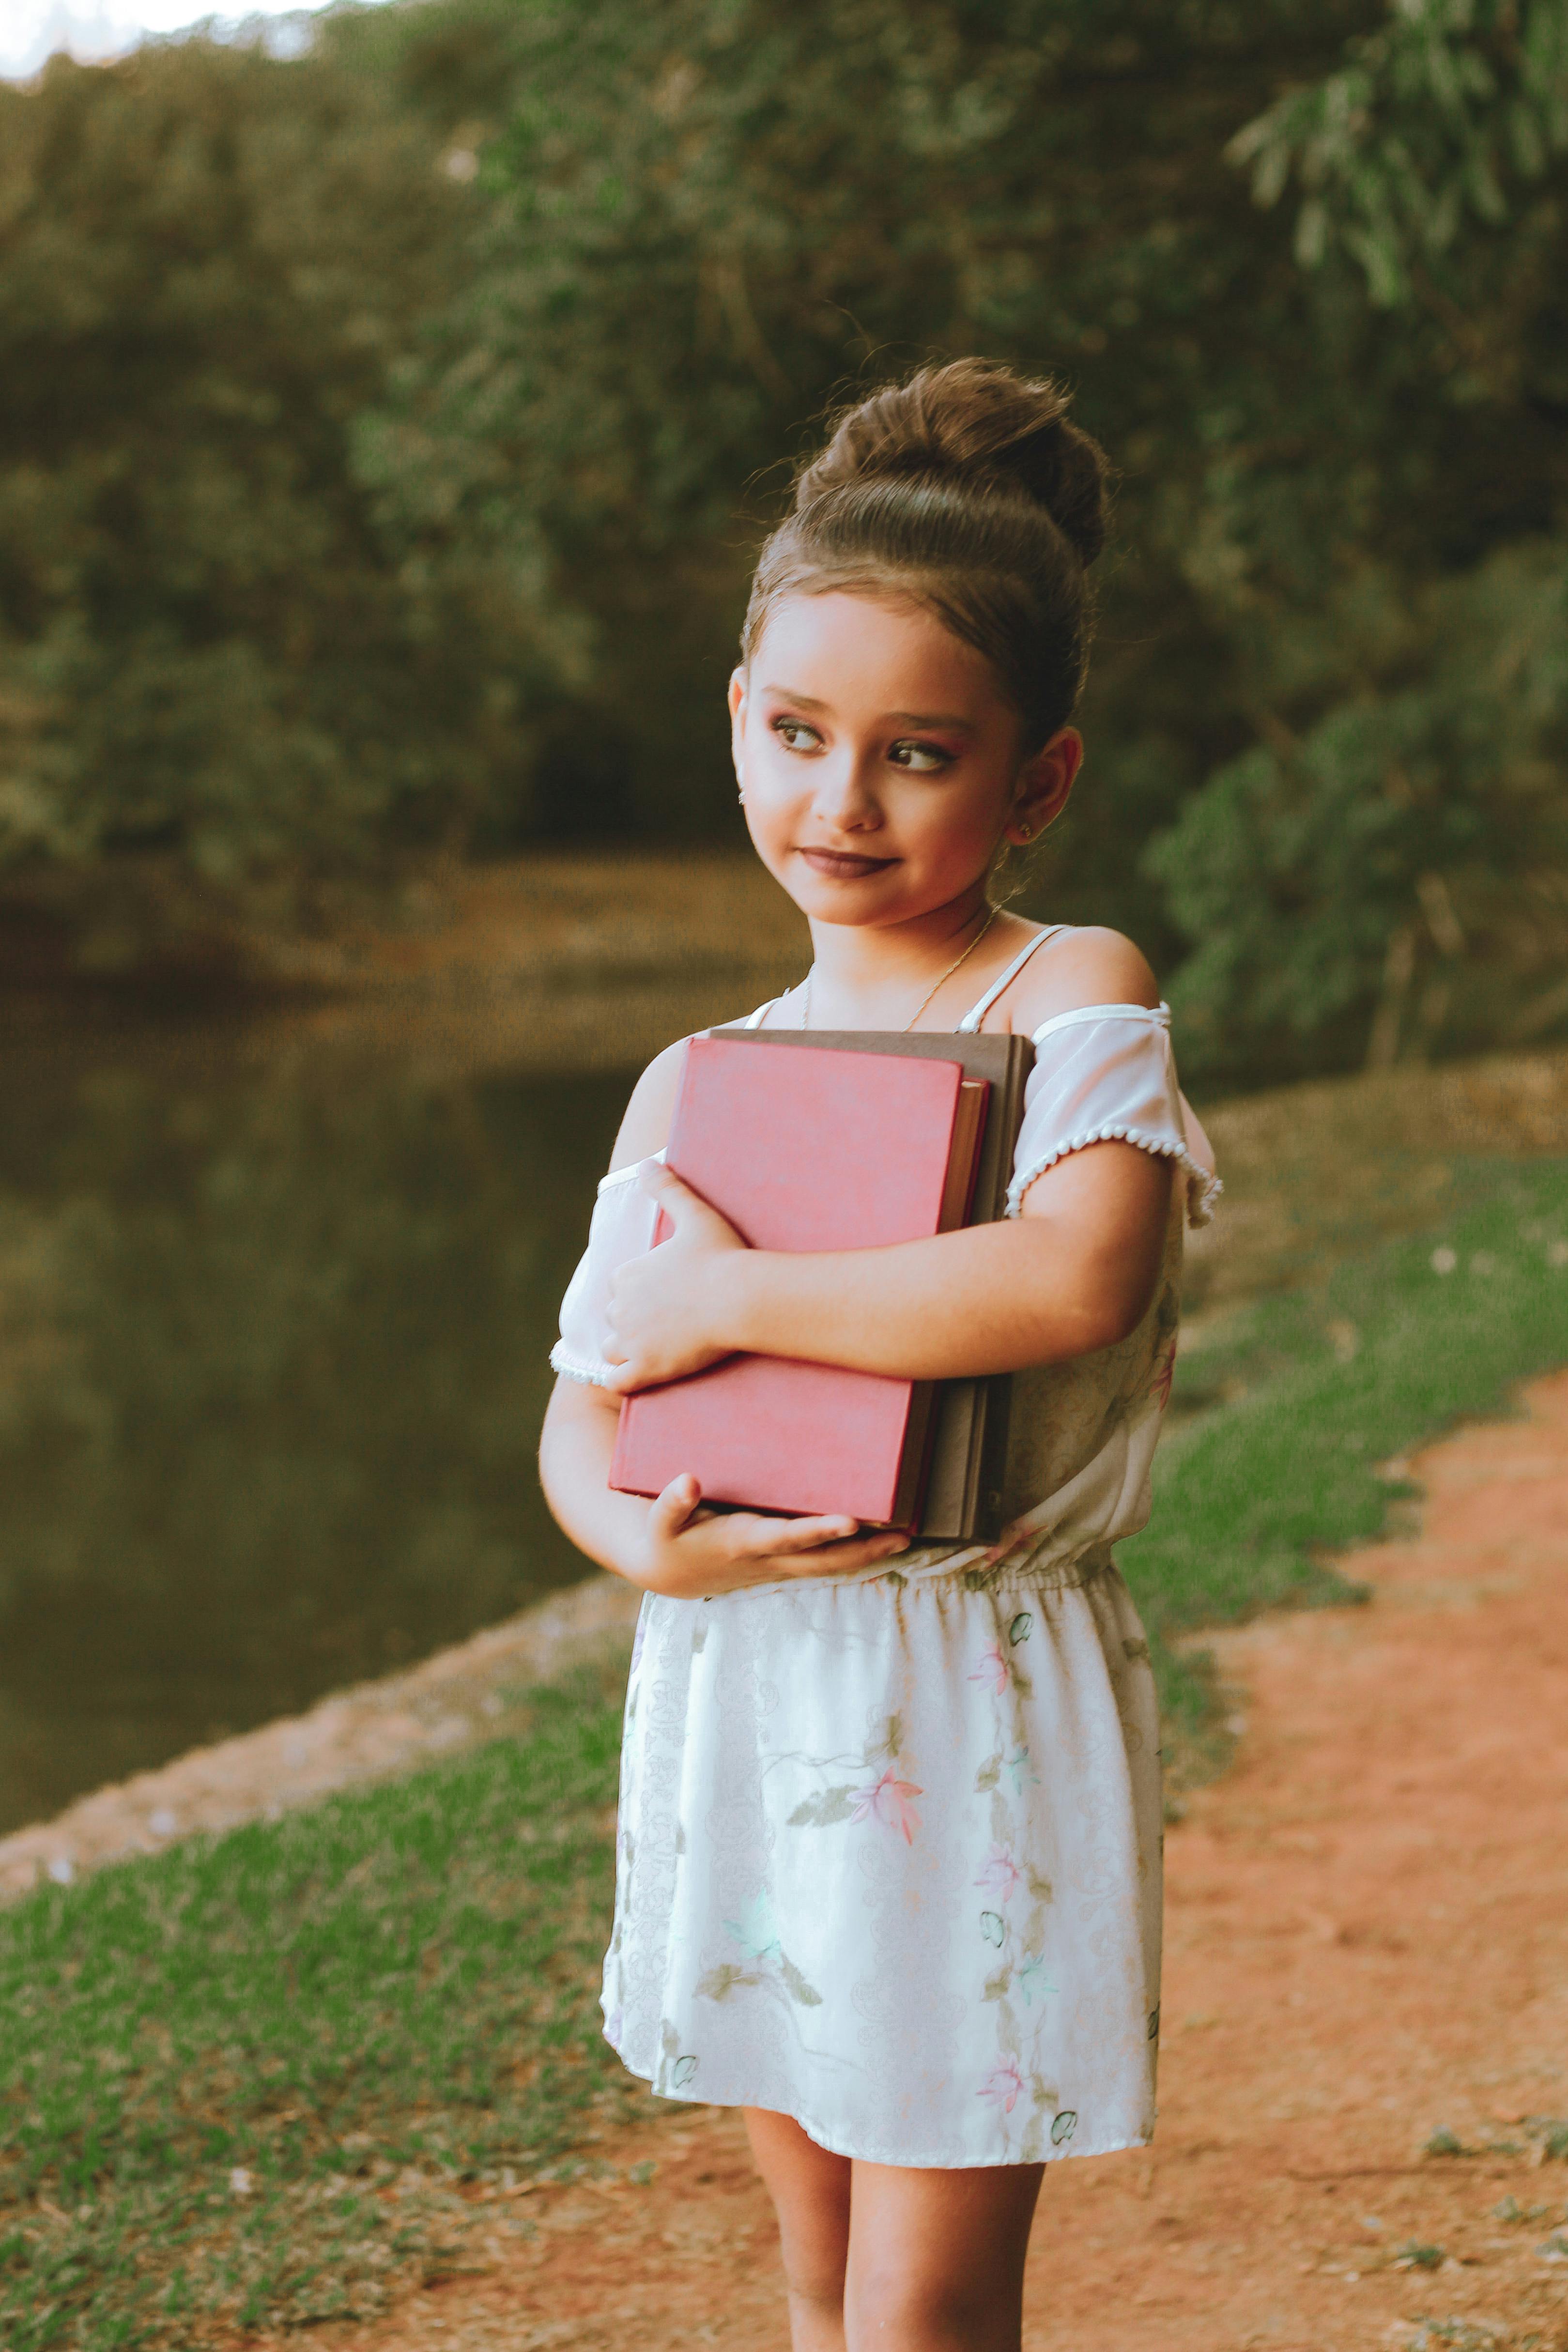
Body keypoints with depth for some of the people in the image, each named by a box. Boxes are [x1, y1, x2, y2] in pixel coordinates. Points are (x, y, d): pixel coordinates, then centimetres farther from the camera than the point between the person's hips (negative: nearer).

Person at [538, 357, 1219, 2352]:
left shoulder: (1076, 994, -9)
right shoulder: (706, 1076, 8)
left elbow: (1076, 1278, -28)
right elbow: (582, 1411, 10)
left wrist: (728, 1303, -20)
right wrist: (641, 1533, -13)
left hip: (974, 1717, -5)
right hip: (739, 1699, 5)